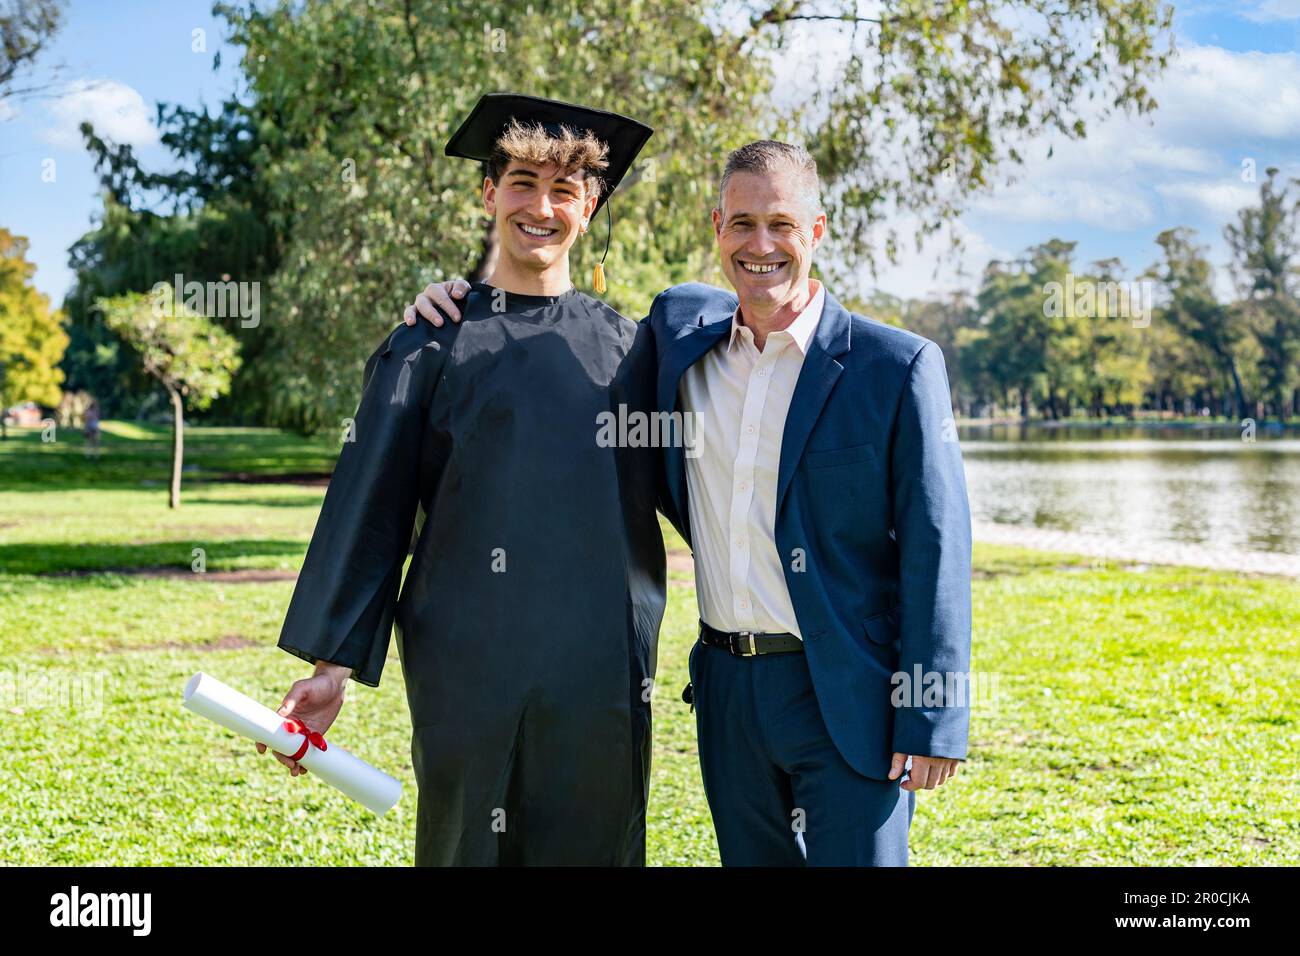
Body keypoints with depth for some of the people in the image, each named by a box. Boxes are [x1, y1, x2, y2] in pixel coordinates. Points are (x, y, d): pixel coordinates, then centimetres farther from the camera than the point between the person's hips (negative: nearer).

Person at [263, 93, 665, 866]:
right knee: (467, 847, 7)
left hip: (605, 684, 2)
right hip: (469, 678, -2)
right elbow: (367, 508, 2)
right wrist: (332, 661, -2)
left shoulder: (632, 348, 10)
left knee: (595, 848, 8)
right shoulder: (431, 347, 4)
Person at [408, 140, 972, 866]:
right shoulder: (685, 330, 5)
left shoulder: (897, 366, -8)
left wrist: (932, 721, -12)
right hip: (729, 690, 5)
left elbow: (935, 549, -8)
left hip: (846, 698, -4)